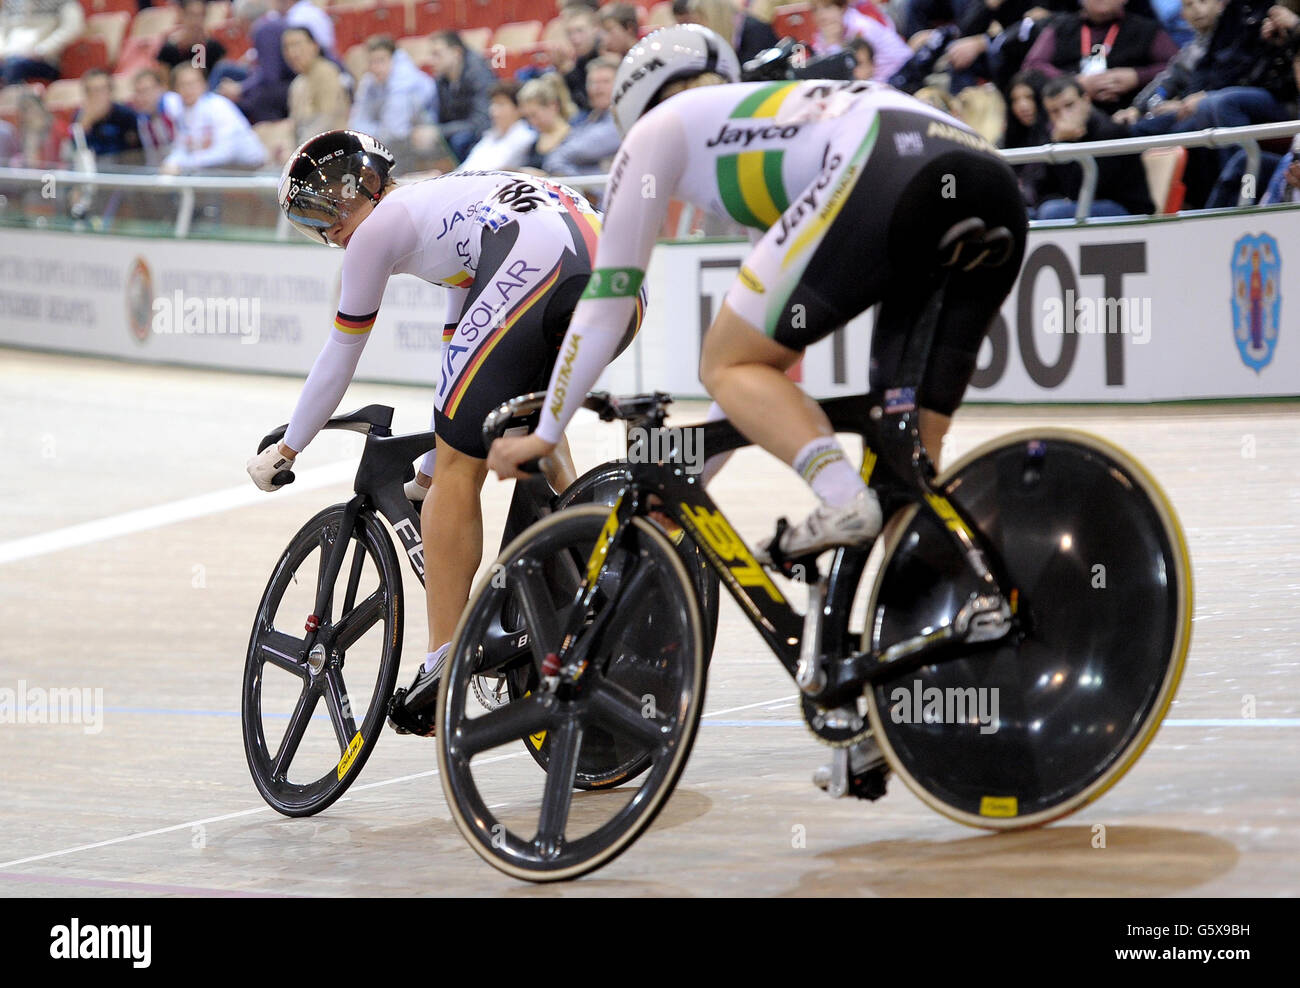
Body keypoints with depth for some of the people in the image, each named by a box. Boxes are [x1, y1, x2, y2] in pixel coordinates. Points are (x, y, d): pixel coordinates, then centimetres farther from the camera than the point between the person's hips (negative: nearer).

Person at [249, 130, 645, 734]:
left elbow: (339, 357, 25)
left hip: (535, 269, -8)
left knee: (460, 464, 0)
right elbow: (461, 354, 47)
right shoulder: (445, 205, 40)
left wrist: (286, 450, 38)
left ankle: (443, 666, -4)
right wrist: (428, 474, 53)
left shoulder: (381, 225, 17)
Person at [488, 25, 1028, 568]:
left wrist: (546, 432, 33)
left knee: (727, 368, 6)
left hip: (884, 174, -7)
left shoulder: (659, 126, 26)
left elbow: (608, 294, 25)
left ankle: (843, 499, -18)